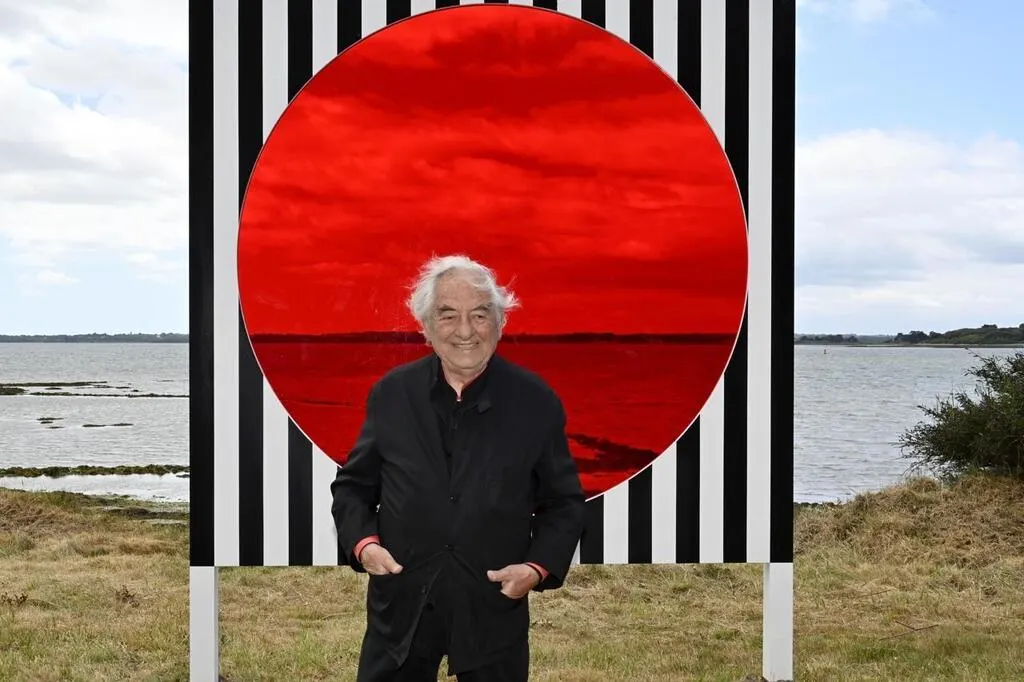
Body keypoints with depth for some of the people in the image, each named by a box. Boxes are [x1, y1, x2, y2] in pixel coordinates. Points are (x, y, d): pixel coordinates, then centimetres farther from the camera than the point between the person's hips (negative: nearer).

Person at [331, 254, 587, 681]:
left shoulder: (535, 402, -5)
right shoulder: (391, 394, -1)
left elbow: (563, 502, 2)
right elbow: (352, 485, 8)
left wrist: (539, 567, -13)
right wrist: (362, 541, -10)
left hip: (494, 611, -1)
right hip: (400, 608, 1)